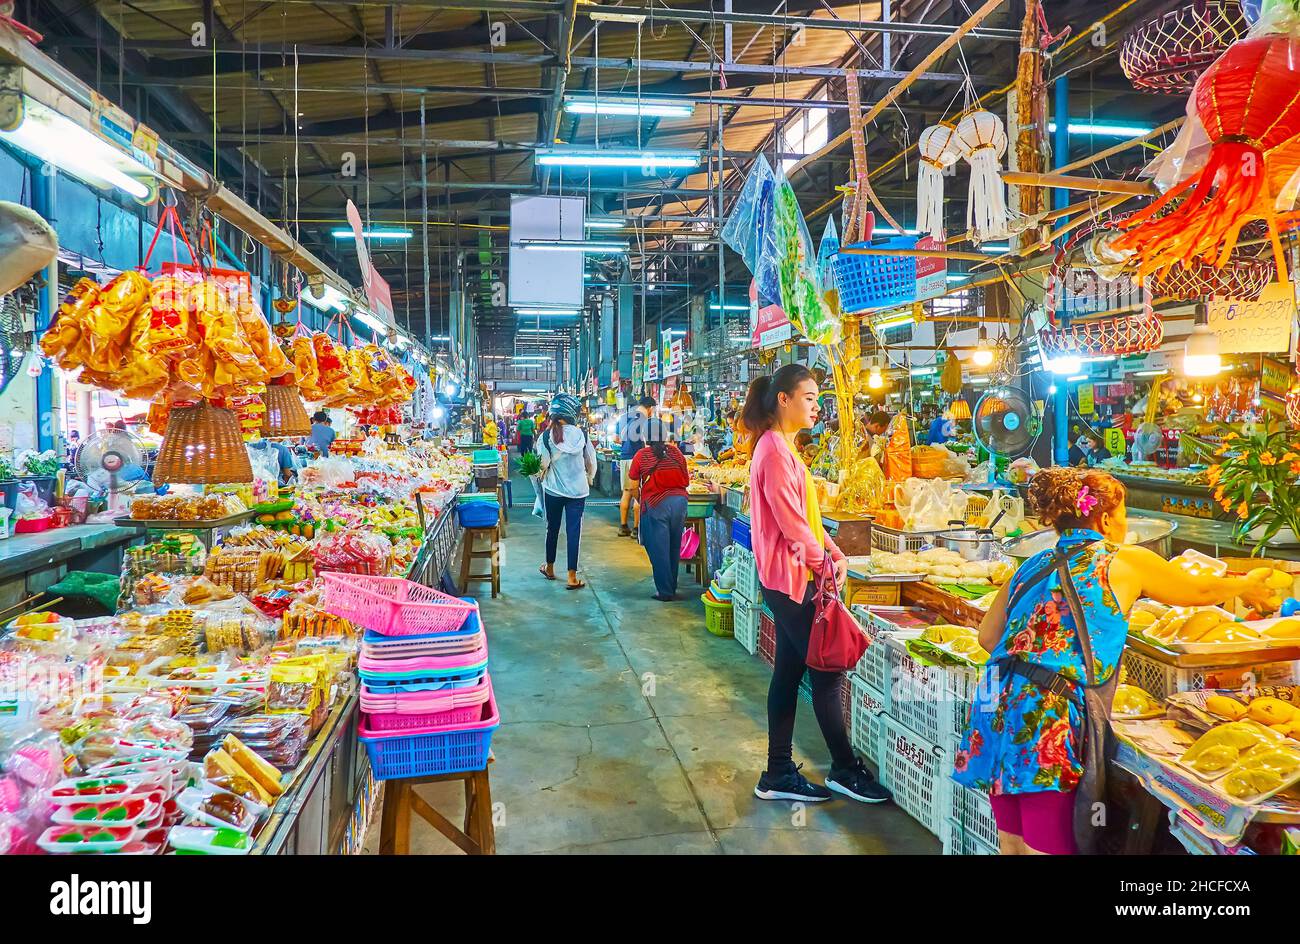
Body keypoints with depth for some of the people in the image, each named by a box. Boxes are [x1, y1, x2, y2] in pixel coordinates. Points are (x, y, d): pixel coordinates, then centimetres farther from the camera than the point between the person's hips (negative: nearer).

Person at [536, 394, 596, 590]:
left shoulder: (546, 437, -11)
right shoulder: (581, 434, -7)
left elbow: (543, 465, -10)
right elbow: (591, 463, 1)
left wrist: (542, 478, 11)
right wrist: (589, 480, 19)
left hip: (553, 490, 0)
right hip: (578, 490, 0)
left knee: (552, 528, 17)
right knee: (573, 531, 3)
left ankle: (549, 568, 33)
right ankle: (572, 577, 3)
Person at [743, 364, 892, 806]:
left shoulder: (782, 448, 16)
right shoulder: (775, 451, -16)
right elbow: (791, 523, -19)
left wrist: (835, 555, 3)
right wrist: (826, 563, -8)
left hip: (793, 580, 10)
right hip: (791, 580, -10)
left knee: (789, 673, 12)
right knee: (828, 671, 0)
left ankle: (779, 774, 20)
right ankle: (844, 769, 14)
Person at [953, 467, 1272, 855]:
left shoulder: (1034, 565, 18)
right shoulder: (1126, 562, 4)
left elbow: (988, 636, 17)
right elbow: (1200, 591, 20)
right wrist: (1246, 586, 40)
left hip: (996, 709, 6)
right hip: (1047, 723, -6)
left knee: (1013, 846, 18)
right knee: (1051, 847, 2)